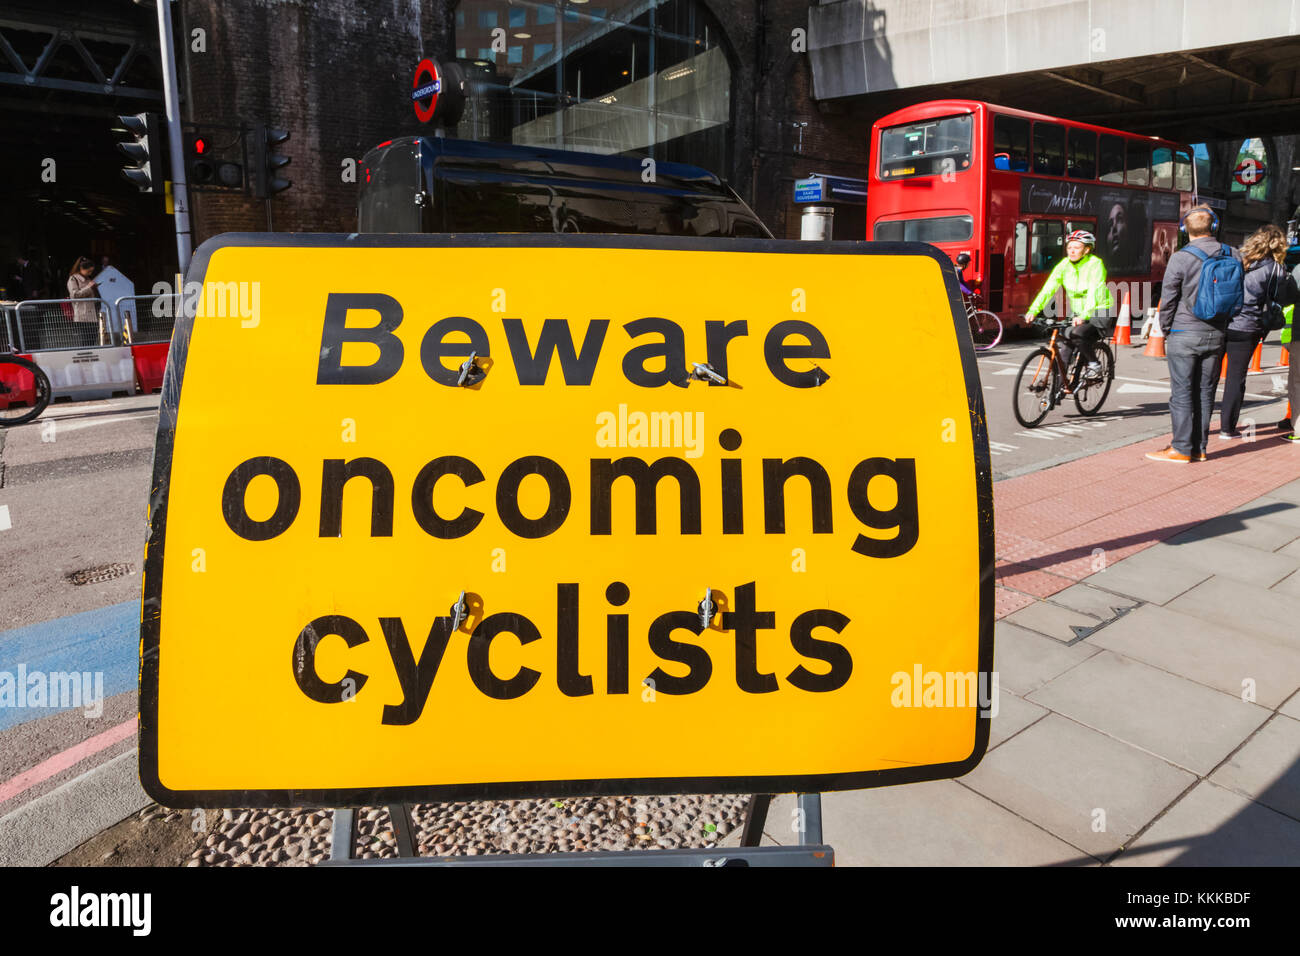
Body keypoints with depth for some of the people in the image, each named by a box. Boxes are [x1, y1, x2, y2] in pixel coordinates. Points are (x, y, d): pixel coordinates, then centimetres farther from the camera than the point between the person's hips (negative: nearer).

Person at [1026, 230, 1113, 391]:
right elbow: (1048, 288, -12)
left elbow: (1094, 293, -31)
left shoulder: (1096, 264, -17)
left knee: (1077, 335, -29)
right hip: (1077, 313, 5)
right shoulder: (1064, 265, -3)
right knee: (1063, 345, -9)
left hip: (1098, 311, -5)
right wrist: (1034, 310, -26)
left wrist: (1084, 316, -46)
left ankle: (1094, 364, -6)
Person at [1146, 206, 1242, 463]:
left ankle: (1182, 448, 1)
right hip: (1216, 335, 5)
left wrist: (1166, 330, 5)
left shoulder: (1180, 258, -12)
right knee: (1205, 391, 11)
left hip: (1184, 335, -5)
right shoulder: (1234, 256, 3)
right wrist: (1223, 324, 19)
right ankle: (1200, 447, 15)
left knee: (1182, 392, 0)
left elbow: (1167, 300, -9)